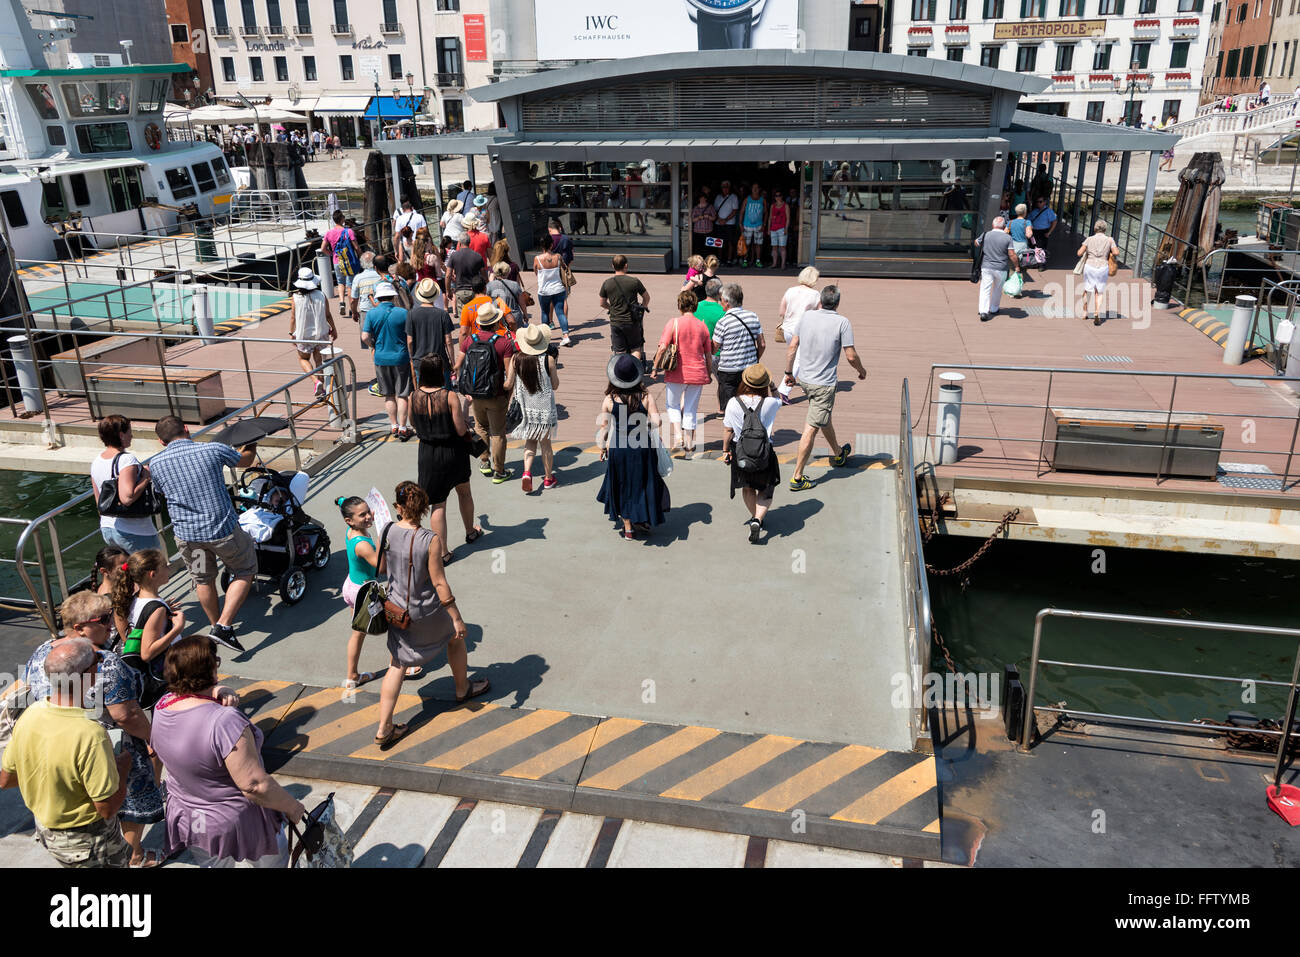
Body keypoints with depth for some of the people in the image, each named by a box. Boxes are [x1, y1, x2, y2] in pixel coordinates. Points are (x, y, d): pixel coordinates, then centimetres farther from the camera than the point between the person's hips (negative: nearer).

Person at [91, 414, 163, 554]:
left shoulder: (96, 461, 7)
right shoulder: (127, 460, -20)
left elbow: (99, 500, 15)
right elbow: (127, 498, -30)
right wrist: (146, 477, -18)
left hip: (106, 528, 8)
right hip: (135, 532, -8)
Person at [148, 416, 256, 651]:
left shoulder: (155, 463, -2)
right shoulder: (214, 449, -9)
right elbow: (245, 461, 12)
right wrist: (252, 447, 34)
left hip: (186, 534, 3)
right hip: (223, 529, -3)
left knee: (203, 580, 25)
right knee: (245, 571, 16)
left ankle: (216, 625, 41)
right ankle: (224, 626, 5)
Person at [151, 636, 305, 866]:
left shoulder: (162, 707, -11)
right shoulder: (225, 721, -35)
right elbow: (254, 784, -32)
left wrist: (215, 692, -10)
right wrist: (292, 807, -18)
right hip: (237, 824, -7)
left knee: (211, 863, 30)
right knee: (271, 859, 21)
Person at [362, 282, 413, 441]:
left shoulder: (371, 314, -5)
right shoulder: (403, 313, -10)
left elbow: (365, 337, -8)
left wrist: (374, 345, 12)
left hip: (381, 359, 2)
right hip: (401, 358, -2)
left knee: (389, 395, 14)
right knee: (402, 395, 4)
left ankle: (394, 426, 20)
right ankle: (403, 428, 5)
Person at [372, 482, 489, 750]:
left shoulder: (387, 532, -12)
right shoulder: (430, 541, -24)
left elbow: (380, 569, 1)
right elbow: (439, 582, -20)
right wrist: (456, 617, -11)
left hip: (397, 608, 4)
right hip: (427, 610, -4)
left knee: (397, 664, 14)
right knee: (455, 636, 26)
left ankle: (384, 729, 15)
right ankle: (463, 689, 47)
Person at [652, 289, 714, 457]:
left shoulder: (673, 324, -9)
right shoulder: (702, 326, 1)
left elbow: (662, 348, -17)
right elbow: (708, 355, 6)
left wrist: (655, 368, -7)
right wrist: (709, 374, 19)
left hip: (677, 374, -2)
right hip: (697, 374, 3)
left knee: (673, 405, 19)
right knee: (690, 410, 12)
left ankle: (677, 438, 4)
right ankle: (689, 447, 17)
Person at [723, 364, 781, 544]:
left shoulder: (733, 403, -13)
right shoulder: (770, 403, -15)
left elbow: (728, 430, -4)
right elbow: (777, 401, 12)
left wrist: (725, 450, 8)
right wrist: (768, 387, 10)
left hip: (740, 452, 2)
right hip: (765, 453, -1)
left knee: (747, 488, 25)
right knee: (765, 490, 16)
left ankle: (755, 518, 41)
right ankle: (758, 519, -5)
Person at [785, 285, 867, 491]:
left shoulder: (807, 316, 0)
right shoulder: (842, 323, -14)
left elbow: (792, 346, 3)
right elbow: (851, 356, -11)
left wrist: (788, 372, 15)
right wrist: (861, 370, 9)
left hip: (804, 379, 7)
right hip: (824, 384, -6)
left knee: (824, 417, 27)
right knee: (811, 429, -4)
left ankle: (838, 453, 50)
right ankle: (797, 478, -3)